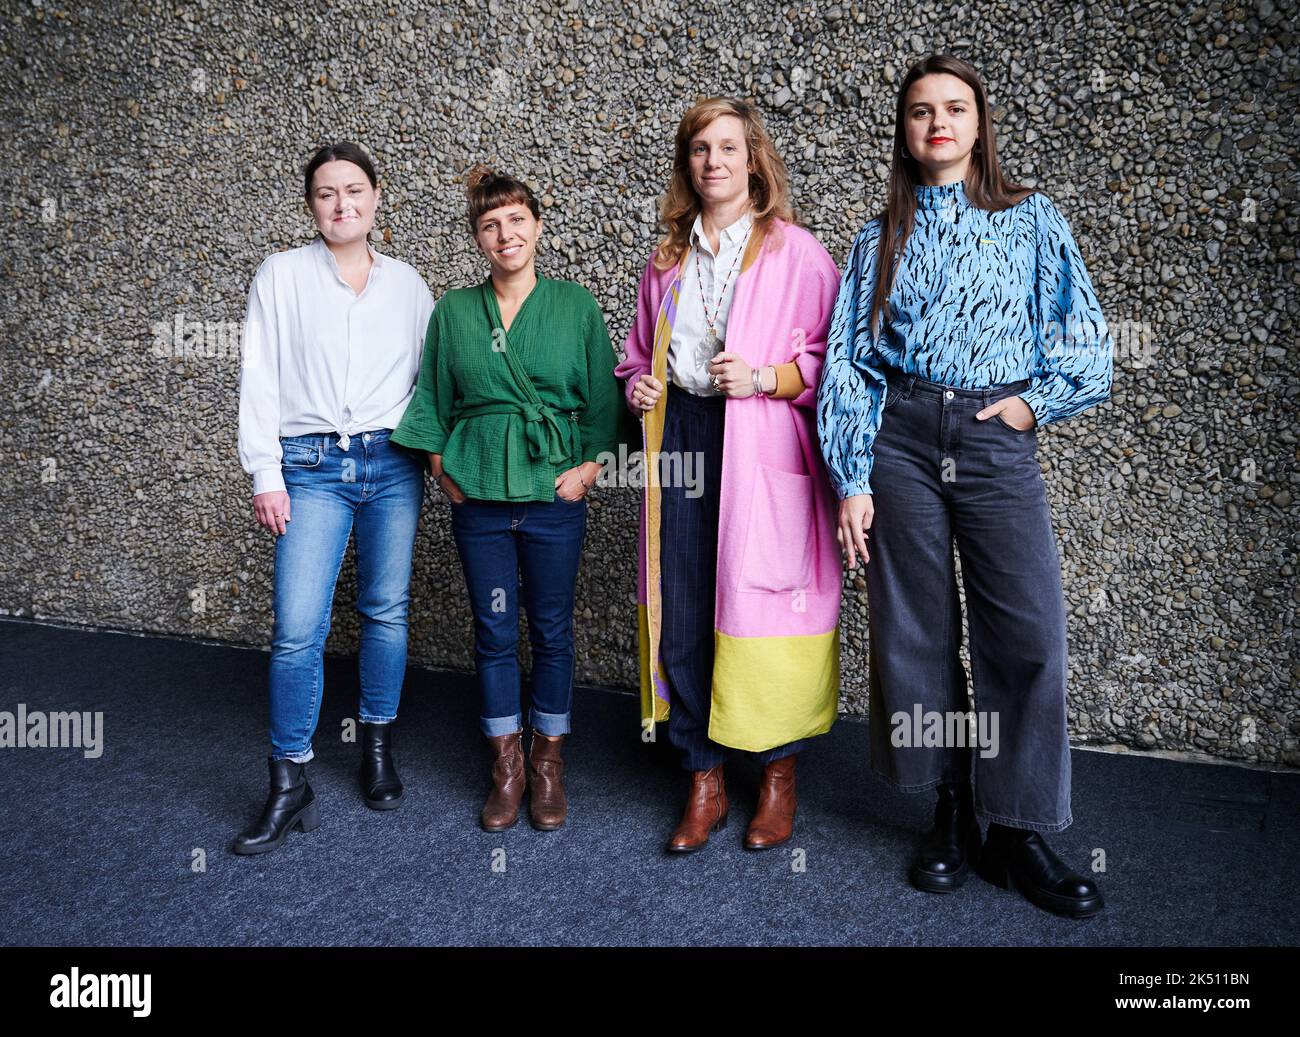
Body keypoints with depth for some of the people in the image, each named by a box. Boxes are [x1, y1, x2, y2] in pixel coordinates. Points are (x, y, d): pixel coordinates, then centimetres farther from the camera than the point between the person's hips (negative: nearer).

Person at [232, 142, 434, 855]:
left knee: (387, 610, 7)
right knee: (298, 628, -7)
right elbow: (259, 379, 2)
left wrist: (438, 453, 6)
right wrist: (265, 474, -4)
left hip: (394, 463, 2)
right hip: (312, 466, -2)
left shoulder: (407, 283, 10)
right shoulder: (282, 274, 5)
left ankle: (378, 749, 26)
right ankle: (290, 785, 6)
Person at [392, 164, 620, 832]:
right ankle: (506, 764, 24)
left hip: (554, 495, -1)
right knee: (495, 632, 9)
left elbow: (602, 397, 4)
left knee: (552, 631, 8)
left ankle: (548, 760, 25)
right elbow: (433, 399, 12)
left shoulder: (575, 305, 2)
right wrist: (441, 466, 3)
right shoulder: (453, 311, 5)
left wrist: (589, 464, -5)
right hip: (478, 498, 1)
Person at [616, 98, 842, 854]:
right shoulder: (668, 260, 17)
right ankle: (705, 780, 19)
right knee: (682, 615, 4)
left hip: (764, 449, -4)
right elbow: (641, 353, 27)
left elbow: (832, 358, -2)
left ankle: (780, 777, 19)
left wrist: (763, 378, -16)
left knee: (764, 608, -2)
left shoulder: (796, 252, 1)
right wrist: (638, 385, 6)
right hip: (680, 443, 5)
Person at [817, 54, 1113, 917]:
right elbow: (848, 362, 6)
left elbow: (1083, 332, 8)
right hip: (901, 438, 1)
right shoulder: (881, 239, 11)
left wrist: (1036, 398, -6)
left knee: (1029, 635, -7)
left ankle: (1017, 833, 9)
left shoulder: (1032, 221, 10)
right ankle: (952, 813, 20)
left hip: (998, 439, 0)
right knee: (917, 633, 3)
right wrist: (851, 478, -1)